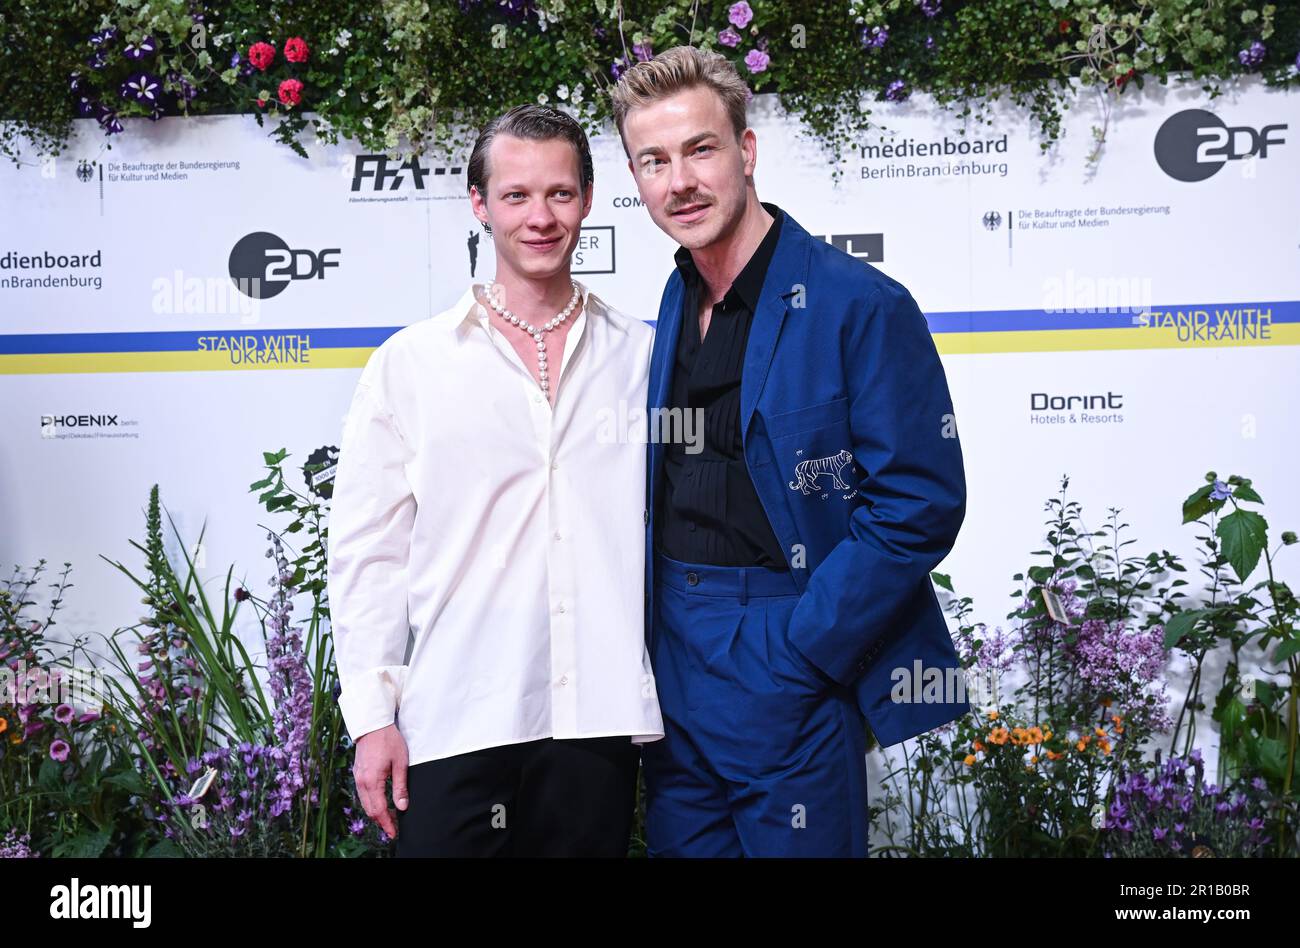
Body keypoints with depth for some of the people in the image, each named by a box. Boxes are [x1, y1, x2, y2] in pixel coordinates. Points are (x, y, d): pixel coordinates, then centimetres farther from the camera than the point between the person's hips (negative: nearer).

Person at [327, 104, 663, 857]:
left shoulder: (642, 356, 7)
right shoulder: (409, 364, 3)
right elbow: (366, 549, 2)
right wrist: (373, 714, -2)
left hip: (600, 718, 2)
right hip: (456, 725, -1)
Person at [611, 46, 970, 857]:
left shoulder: (861, 305, -13)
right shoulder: (671, 308, 9)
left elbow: (921, 504, -16)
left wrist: (794, 650, -17)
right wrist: (646, 633, 6)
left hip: (791, 685, -6)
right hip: (674, 675, 6)